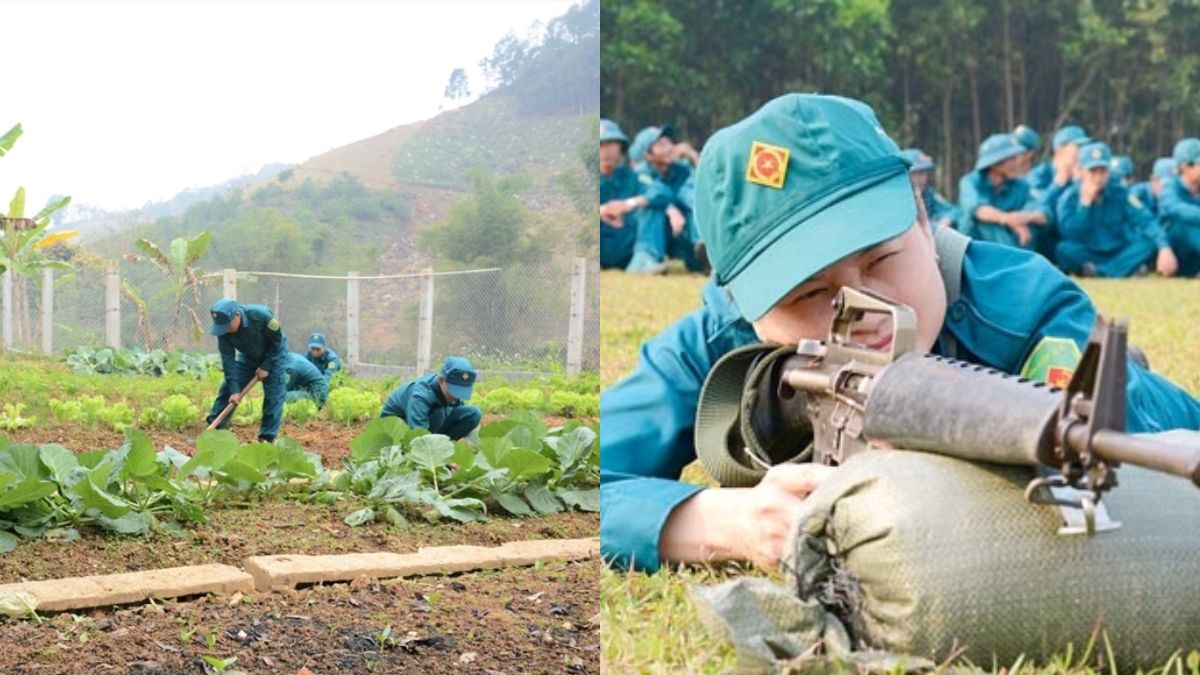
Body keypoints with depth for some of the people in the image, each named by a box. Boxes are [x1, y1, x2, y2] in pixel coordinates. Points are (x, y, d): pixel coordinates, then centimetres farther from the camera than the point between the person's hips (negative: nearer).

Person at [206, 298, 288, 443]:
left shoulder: (261, 315, -38)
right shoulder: (223, 330, -26)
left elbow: (276, 341, -23)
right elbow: (228, 359, -24)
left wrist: (266, 366, -22)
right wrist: (234, 390, -28)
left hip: (273, 354, -4)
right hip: (248, 356, 4)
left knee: (273, 395, -13)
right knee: (227, 389, -3)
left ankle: (267, 437, -7)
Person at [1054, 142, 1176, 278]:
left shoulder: (1120, 193, -5)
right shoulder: (1070, 197, -8)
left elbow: (1147, 220, -18)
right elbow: (1070, 236, -20)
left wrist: (1165, 249, -34)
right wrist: (1085, 202, -23)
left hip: (1120, 253, 2)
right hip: (1087, 256, -2)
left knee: (1151, 244, -25)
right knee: (1065, 249, -32)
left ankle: (1096, 271, -28)